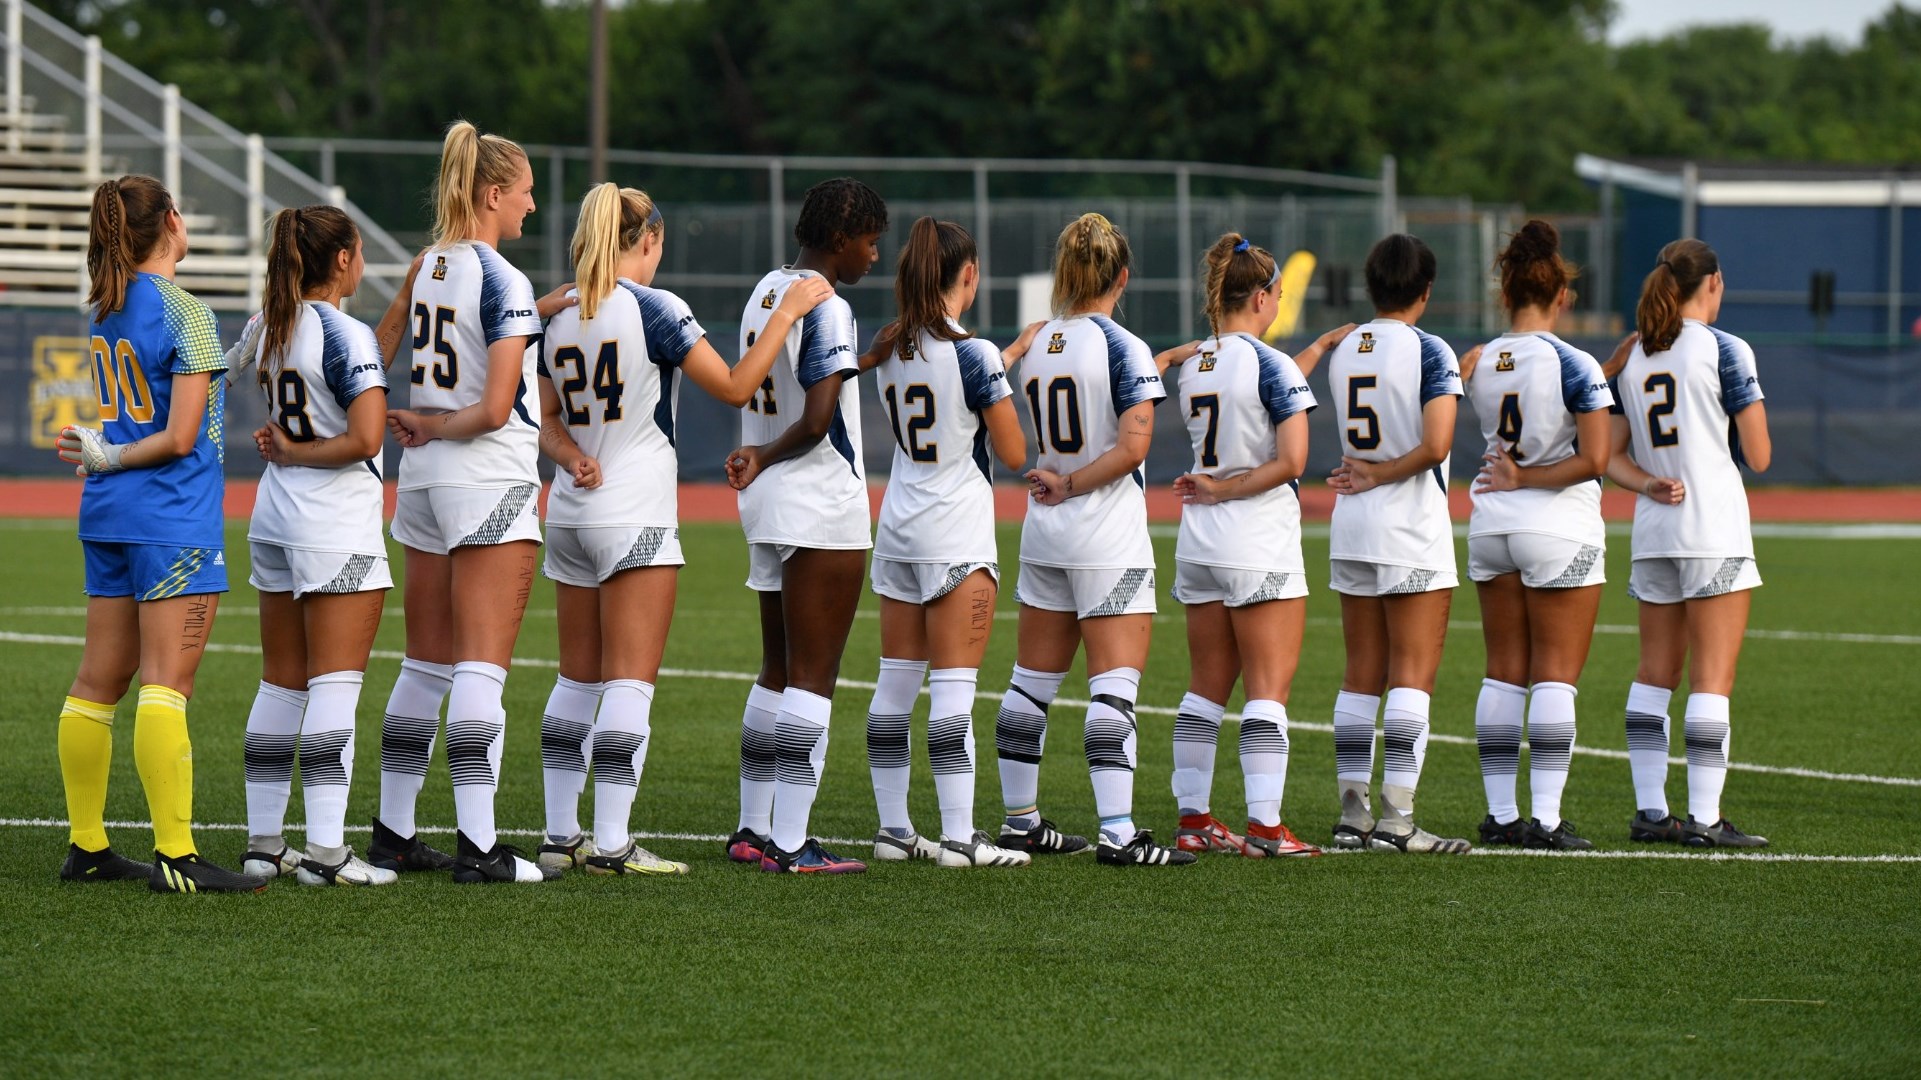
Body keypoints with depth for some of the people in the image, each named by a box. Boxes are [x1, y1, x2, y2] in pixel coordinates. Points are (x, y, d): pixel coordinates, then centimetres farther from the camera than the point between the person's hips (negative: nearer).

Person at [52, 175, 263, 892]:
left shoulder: (104, 309, 11)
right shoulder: (184, 314, -11)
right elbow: (180, 438, -13)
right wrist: (105, 458, -1)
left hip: (109, 512, 8)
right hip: (173, 514, -8)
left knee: (98, 682, 10)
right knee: (166, 684, -10)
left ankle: (86, 847, 16)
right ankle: (175, 857, -11)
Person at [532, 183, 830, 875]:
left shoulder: (559, 314, 8)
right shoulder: (652, 308, -11)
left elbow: (548, 423, 10)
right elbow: (736, 386, -9)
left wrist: (573, 457, -8)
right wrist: (790, 310, -3)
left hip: (571, 510, 7)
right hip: (636, 517, -7)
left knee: (578, 680, 13)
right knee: (630, 683, -5)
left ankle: (560, 836, 14)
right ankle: (611, 844, -9)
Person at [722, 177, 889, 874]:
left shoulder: (766, 293, 10)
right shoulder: (827, 309, -16)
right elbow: (816, 422, -21)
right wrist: (766, 457, -8)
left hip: (767, 504, 9)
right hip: (822, 506, -9)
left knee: (778, 673, 17)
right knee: (812, 679, -6)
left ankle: (754, 830, 21)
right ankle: (789, 845, -8)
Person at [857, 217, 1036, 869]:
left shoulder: (893, 350, 5)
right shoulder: (973, 354, -14)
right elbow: (1013, 453, -8)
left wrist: (1013, 356, 28)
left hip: (898, 532, 7)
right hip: (957, 538, -7)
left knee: (896, 686, 10)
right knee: (954, 688, -7)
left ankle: (893, 829, 14)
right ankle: (959, 839, -8)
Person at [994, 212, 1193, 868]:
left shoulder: (1041, 345, 6)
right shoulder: (1124, 349, -13)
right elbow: (1133, 444, -19)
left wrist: (1158, 363, 26)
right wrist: (1070, 486, -9)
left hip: (1044, 535, 7)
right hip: (1108, 541, -7)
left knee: (1033, 681, 14)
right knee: (1115, 684, -8)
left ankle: (1020, 819, 22)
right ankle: (1117, 833, -14)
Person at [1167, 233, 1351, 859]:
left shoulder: (1193, 366, 8)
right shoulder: (1270, 365, -12)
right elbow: (1291, 460, -18)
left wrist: (1320, 347, 25)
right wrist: (1223, 491, -9)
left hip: (1199, 543, 7)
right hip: (1260, 547, -7)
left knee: (1207, 687, 12)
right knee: (1268, 690, -4)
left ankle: (1193, 819, 13)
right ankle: (1265, 827, -8)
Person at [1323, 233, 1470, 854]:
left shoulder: (1343, 351, 8)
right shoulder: (1429, 352, -10)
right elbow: (1434, 446, -18)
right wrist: (1377, 477, -7)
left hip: (1352, 525, 6)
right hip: (1413, 528, -6)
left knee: (1361, 676, 10)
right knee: (1412, 676, -4)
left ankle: (1353, 814, 10)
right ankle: (1396, 819, -9)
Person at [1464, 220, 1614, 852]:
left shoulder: (1478, 364, 2)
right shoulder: (1573, 365, -13)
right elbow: (1594, 458, -16)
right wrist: (1526, 479, -9)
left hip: (1491, 528, 5)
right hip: (1560, 534, -5)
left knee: (1504, 675, 10)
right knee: (1555, 677, -1)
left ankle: (1501, 813, 11)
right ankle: (1545, 818, -5)